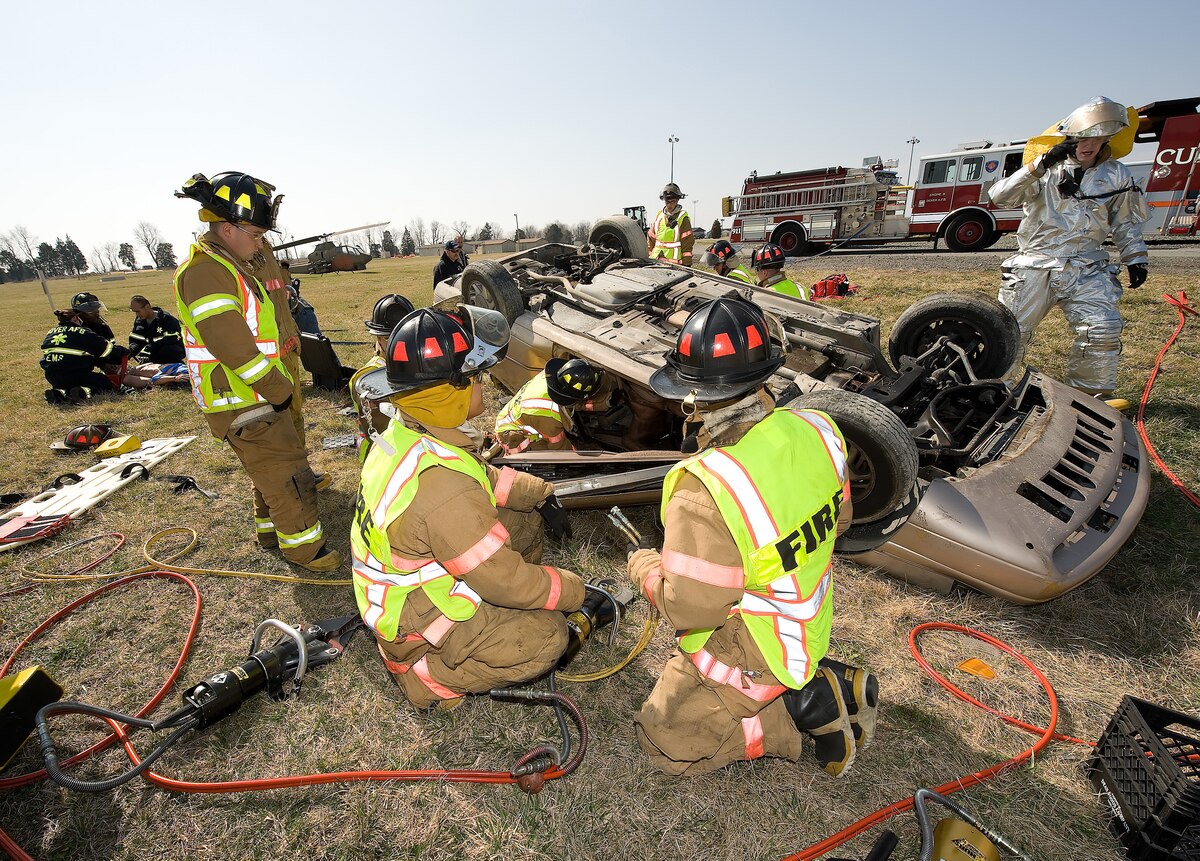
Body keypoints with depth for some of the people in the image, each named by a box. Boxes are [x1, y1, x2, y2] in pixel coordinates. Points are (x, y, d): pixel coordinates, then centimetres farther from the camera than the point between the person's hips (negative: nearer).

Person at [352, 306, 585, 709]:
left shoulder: (402, 433, -9)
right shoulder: (442, 487, -38)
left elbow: (484, 477, 7)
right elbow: (503, 577, -28)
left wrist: (540, 494, -1)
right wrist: (576, 591, -14)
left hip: (403, 582, 8)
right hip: (413, 624, -8)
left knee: (524, 518, 7)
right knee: (549, 634, -8)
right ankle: (426, 673, 2)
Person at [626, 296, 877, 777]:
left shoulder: (704, 494, -38)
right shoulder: (816, 431, -15)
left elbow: (689, 610, -27)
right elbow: (839, 519, 3)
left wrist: (645, 567, -7)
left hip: (746, 656, -7)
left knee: (664, 744, 13)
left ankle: (808, 710, 2)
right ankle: (831, 684, 17)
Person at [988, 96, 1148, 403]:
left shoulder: (1116, 175, 12)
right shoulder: (1046, 170, 3)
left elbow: (1125, 223, 20)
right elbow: (998, 196, -15)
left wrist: (1136, 260, 11)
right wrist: (1040, 165, -23)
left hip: (1087, 268, 2)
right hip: (1035, 265, -2)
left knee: (1104, 329, -14)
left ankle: (1093, 396, 2)